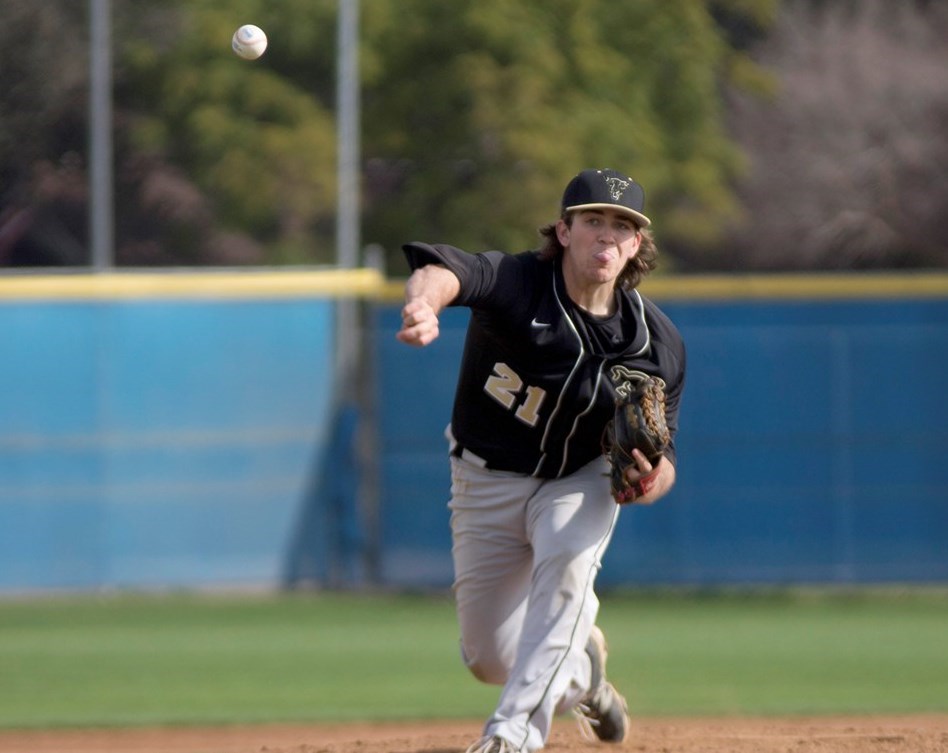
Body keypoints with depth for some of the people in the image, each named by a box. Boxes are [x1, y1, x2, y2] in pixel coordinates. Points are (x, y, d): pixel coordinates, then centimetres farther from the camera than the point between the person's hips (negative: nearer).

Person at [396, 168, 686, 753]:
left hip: (580, 479, 0)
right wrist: (424, 302, -73)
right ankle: (580, 671, 39)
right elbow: (443, 270, -49)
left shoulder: (659, 343, -16)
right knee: (491, 658, 4)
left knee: (568, 560, -33)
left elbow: (661, 463, -7)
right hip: (488, 479, 0)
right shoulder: (517, 284, -25)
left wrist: (650, 479, -32)